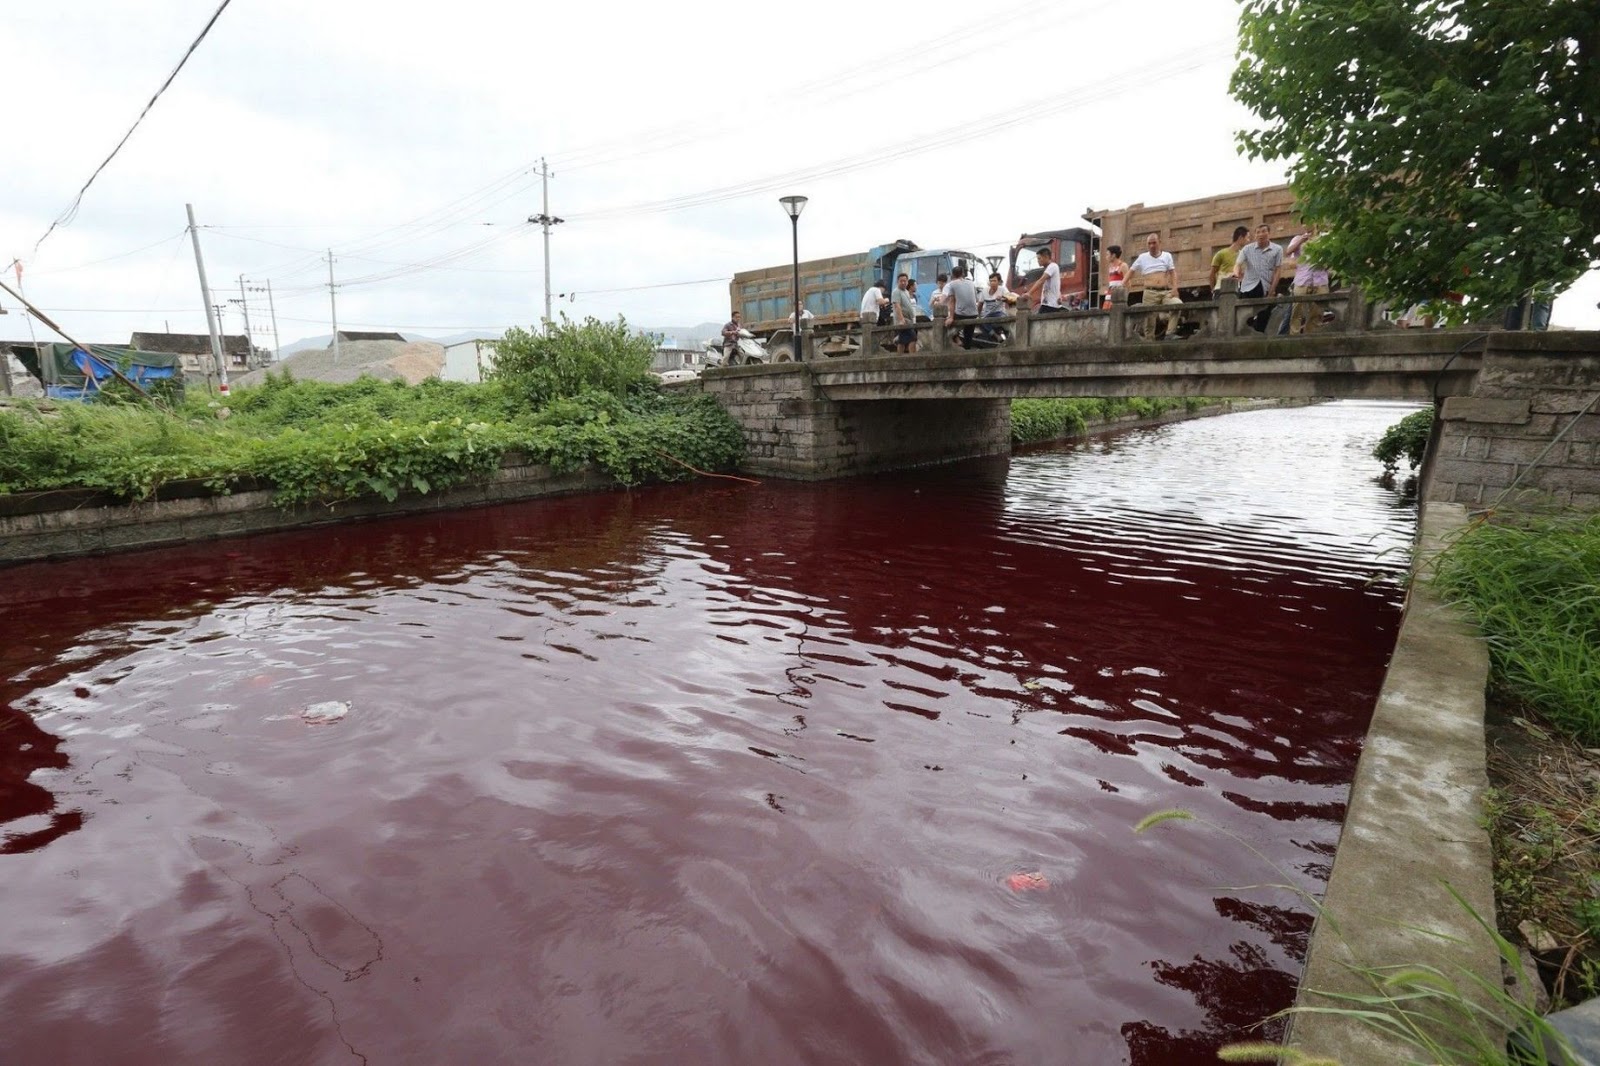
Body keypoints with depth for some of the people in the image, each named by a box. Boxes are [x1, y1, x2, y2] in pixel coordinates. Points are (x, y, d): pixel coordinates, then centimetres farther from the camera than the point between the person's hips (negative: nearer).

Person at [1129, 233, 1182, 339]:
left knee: (1178, 304, -28)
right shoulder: (1142, 257, 13)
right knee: (1150, 318, -3)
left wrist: (1175, 288, -5)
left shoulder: (1167, 255, 15)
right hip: (1150, 293, 0)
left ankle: (1170, 333, -27)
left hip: (1167, 292, 0)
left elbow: (1173, 273, 10)